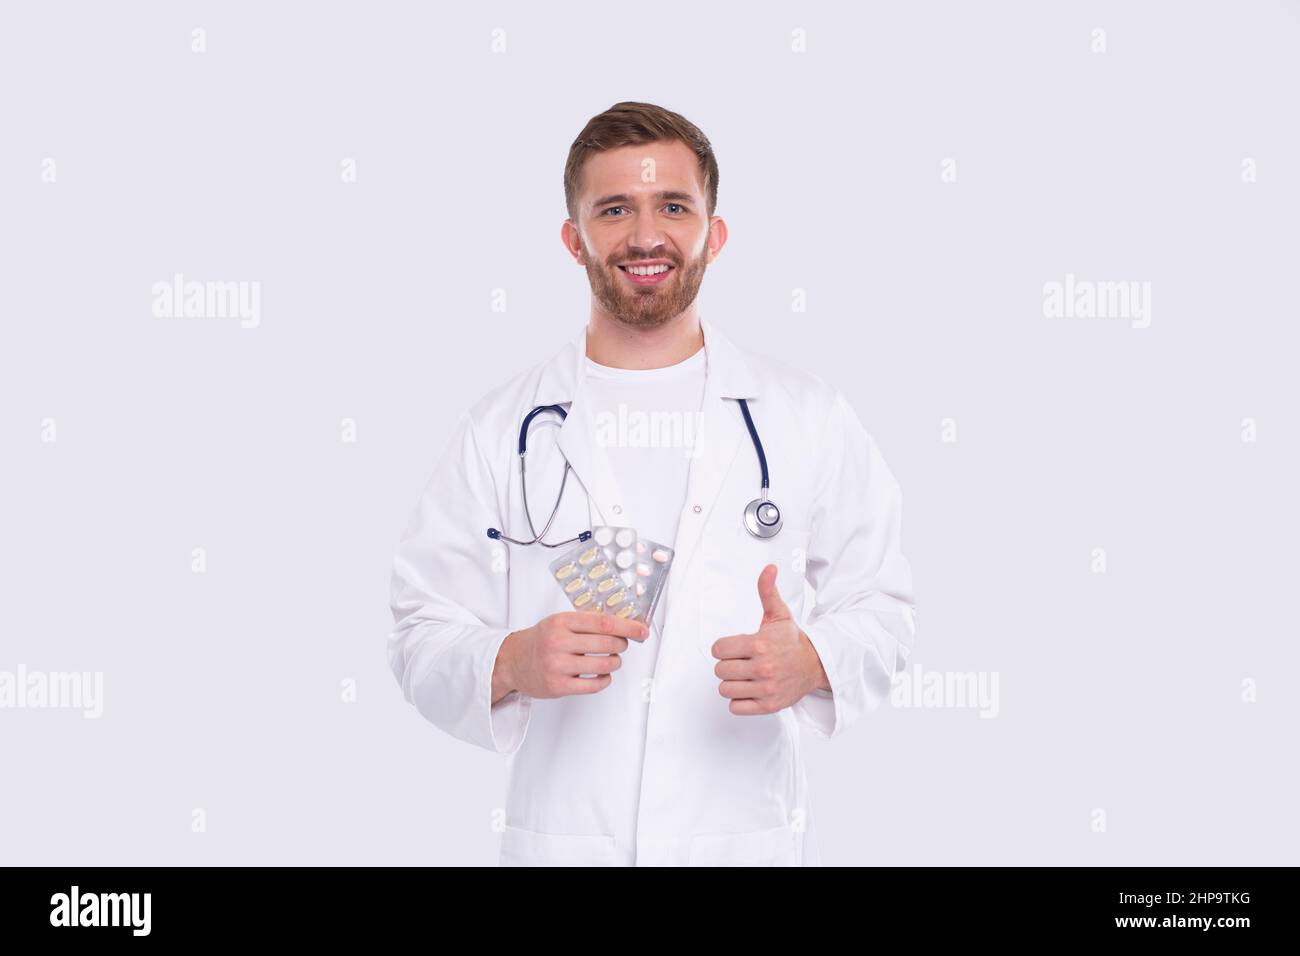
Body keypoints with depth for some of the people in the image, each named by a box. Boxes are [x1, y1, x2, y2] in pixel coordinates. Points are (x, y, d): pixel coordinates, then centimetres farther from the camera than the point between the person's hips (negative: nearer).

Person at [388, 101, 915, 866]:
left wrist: (812, 661, -16)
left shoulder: (810, 420, 1)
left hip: (747, 837, 0)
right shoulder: (500, 430, 1)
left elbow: (880, 603, 4)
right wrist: (511, 663, -20)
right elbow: (425, 636, 0)